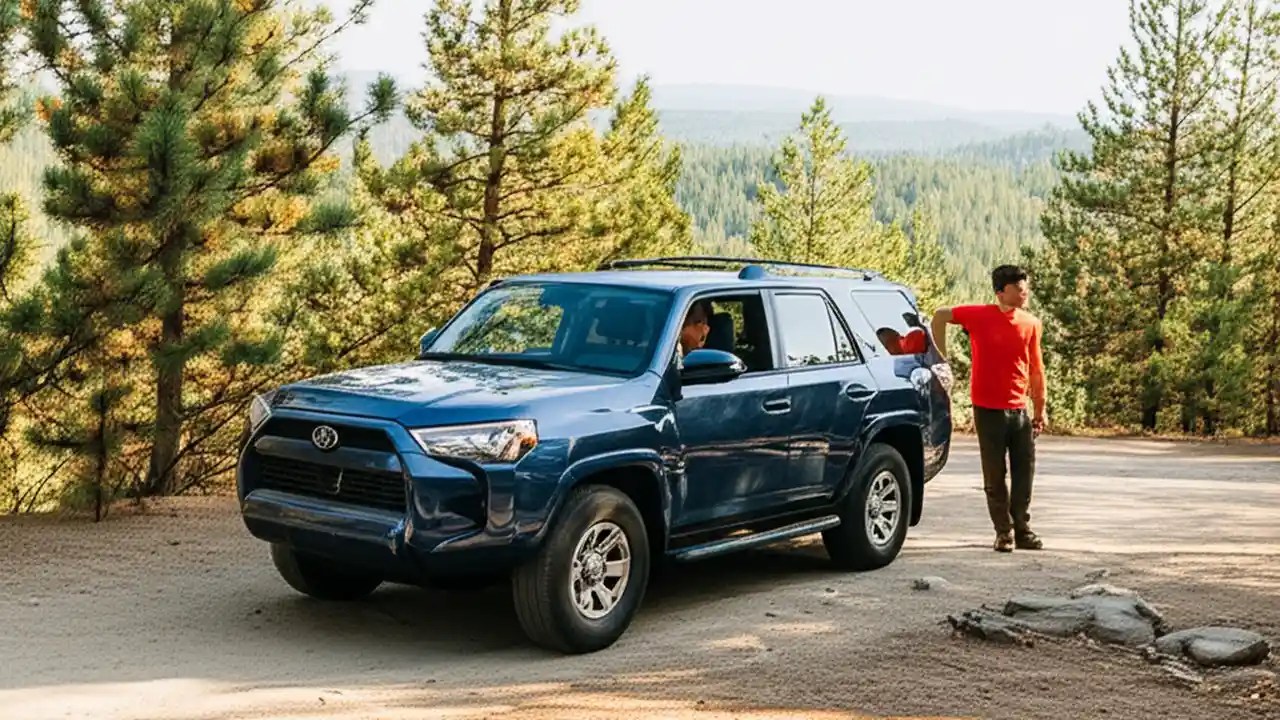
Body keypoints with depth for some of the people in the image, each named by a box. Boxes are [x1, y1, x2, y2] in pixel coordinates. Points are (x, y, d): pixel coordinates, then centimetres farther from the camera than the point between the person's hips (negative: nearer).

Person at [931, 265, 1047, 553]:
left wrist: (1040, 409, 12)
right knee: (995, 475, 4)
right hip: (989, 409, -3)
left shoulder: (1032, 324, 4)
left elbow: (1035, 369, 10)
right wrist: (941, 355, 5)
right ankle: (1004, 532, 14)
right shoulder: (980, 316, -7)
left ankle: (1022, 531, 18)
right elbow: (941, 316, 7)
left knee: (1024, 473, 6)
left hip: (1020, 410, 3)